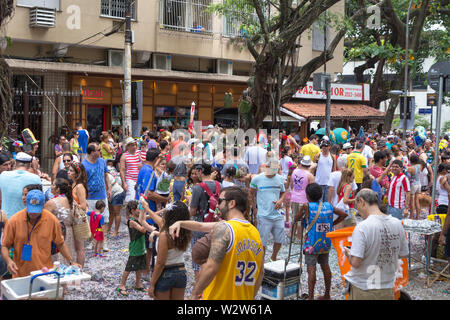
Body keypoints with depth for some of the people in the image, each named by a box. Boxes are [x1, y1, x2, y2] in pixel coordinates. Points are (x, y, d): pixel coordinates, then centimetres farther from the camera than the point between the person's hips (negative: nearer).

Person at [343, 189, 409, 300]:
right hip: (388, 290, 5)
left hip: (362, 291, -5)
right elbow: (404, 255, 8)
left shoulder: (362, 227, -21)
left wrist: (348, 254, -3)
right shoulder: (397, 224, -4)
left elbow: (355, 262, -23)